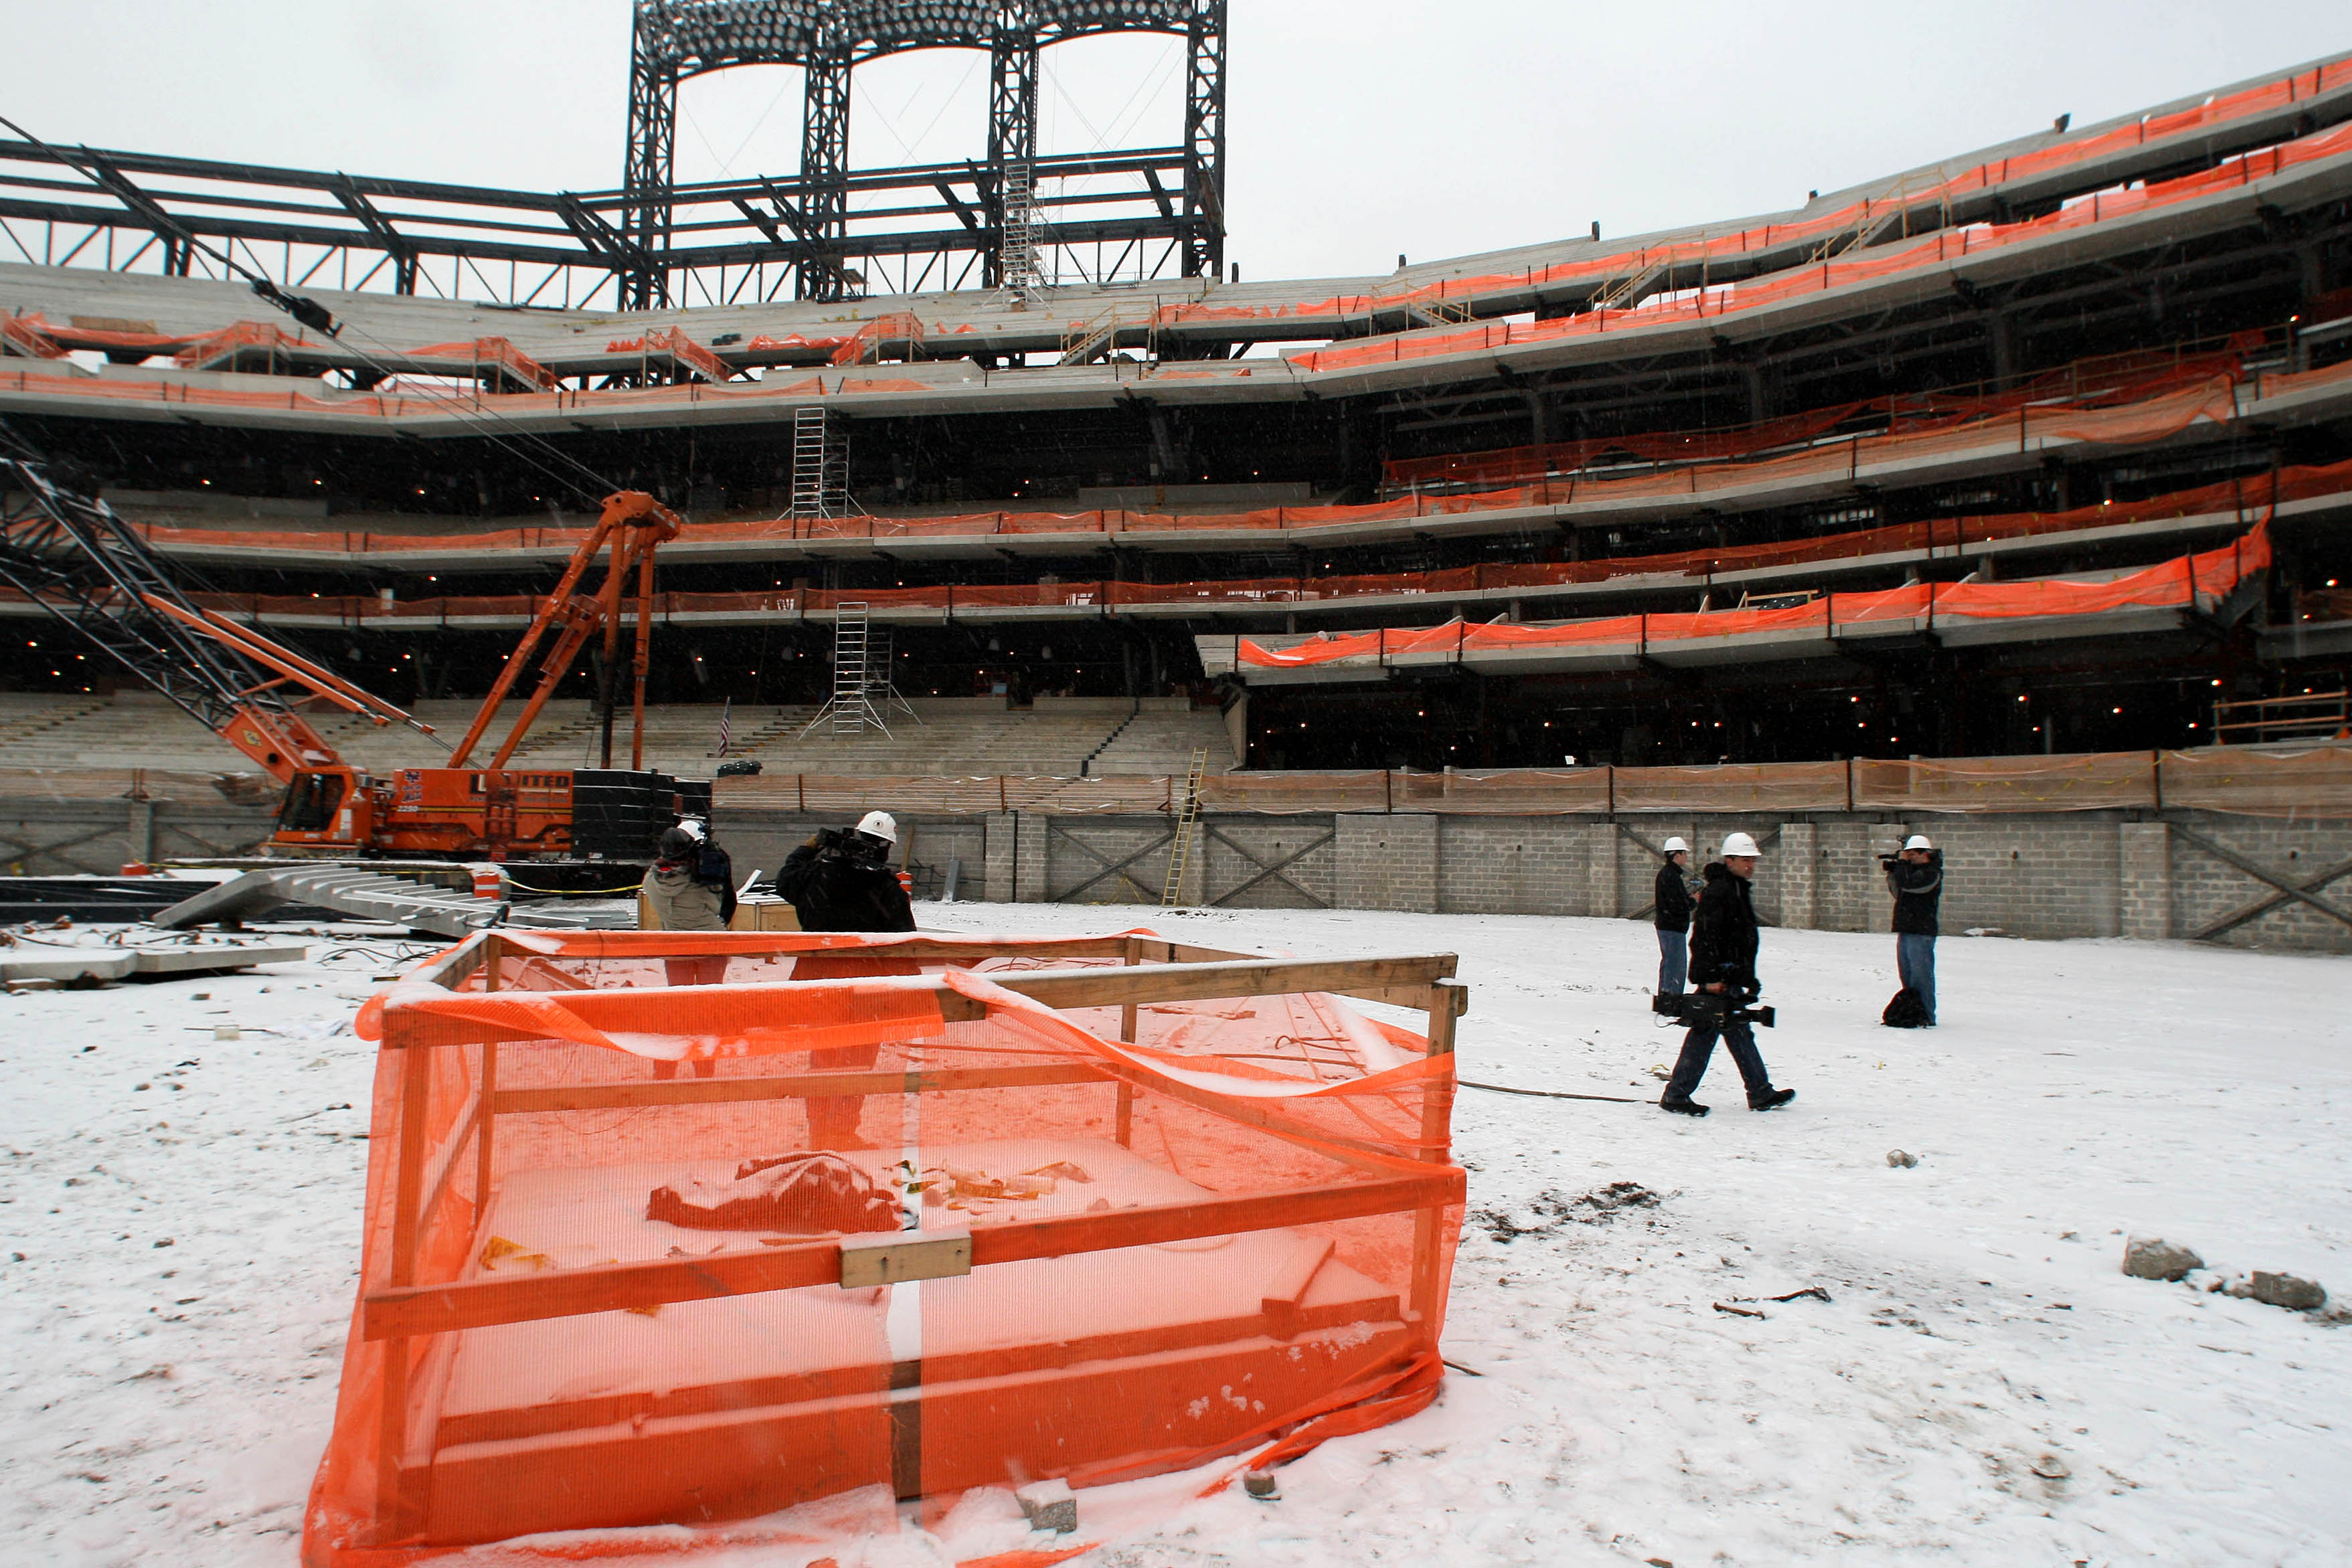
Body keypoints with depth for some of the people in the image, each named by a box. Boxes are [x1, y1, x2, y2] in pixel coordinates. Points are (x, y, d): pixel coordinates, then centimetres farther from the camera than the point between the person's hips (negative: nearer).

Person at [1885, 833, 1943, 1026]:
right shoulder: (1915, 870, 18)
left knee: (1921, 975, -8)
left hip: (1921, 933, -10)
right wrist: (1892, 870, 11)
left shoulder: (1931, 873, -11)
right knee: (1907, 976, 13)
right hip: (1906, 931, 10)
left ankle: (1927, 1017, -4)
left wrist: (1902, 863, -8)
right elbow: (1897, 891, 24)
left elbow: (1906, 884, -22)